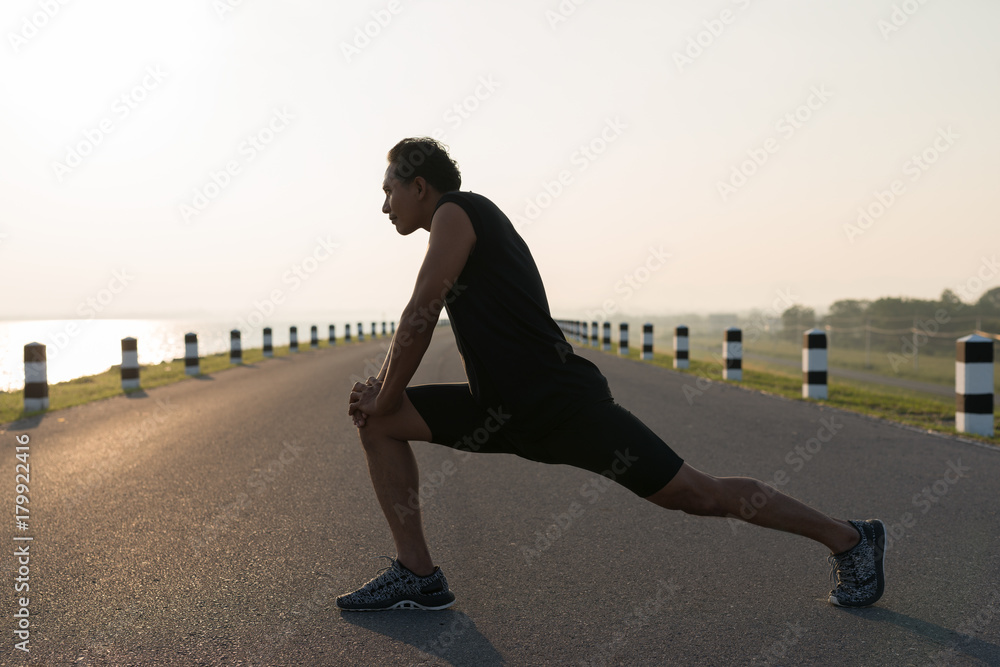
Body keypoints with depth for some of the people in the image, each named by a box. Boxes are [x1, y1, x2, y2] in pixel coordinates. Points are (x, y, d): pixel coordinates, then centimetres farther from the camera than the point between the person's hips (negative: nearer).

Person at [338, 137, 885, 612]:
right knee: (377, 422, 3)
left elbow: (420, 316, -14)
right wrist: (379, 391, 14)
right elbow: (423, 323, 25)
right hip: (506, 409, 10)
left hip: (563, 403, -9)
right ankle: (417, 575, 3)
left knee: (696, 494, -4)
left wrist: (386, 397, -4)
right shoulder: (458, 227, 20)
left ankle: (849, 540, 14)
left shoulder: (456, 212, -8)